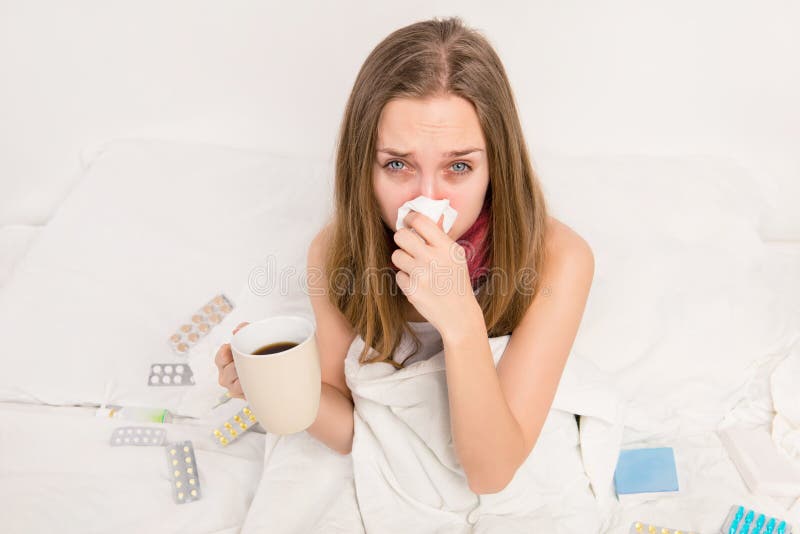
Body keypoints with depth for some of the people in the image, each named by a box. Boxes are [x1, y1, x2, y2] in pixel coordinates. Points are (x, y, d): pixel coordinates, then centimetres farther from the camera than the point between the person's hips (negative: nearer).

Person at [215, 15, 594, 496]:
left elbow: (491, 473, -21)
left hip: (523, 487, 0)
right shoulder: (335, 251, -16)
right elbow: (350, 430, -6)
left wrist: (461, 323, -36)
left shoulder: (558, 259, -23)